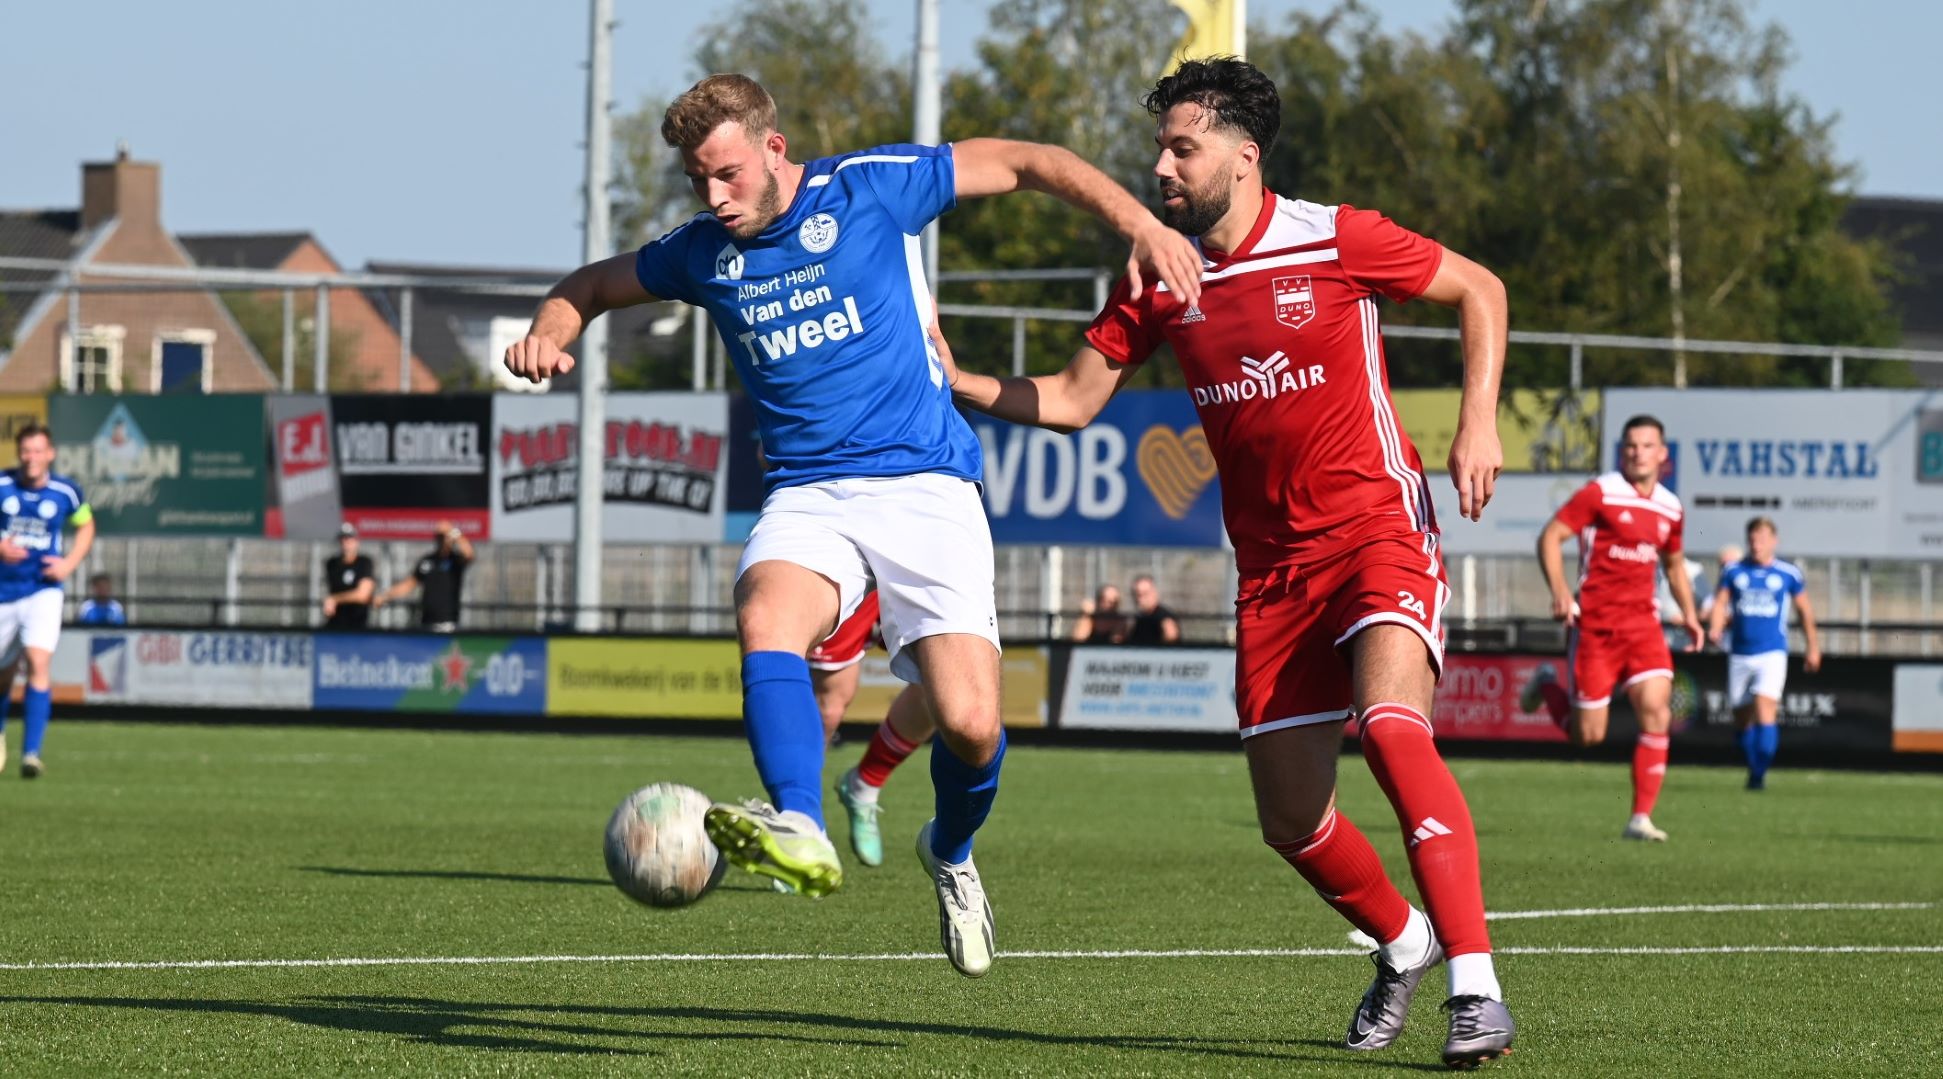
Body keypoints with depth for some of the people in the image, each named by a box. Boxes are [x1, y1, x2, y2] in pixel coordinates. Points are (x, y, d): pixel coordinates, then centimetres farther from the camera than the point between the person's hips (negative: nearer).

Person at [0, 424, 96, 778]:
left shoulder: (66, 492, -5)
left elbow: (86, 525, 14)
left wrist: (70, 562, -2)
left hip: (43, 590, -1)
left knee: (38, 663, -20)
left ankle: (31, 753, -22)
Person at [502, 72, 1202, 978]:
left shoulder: (870, 189, -2)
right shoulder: (702, 252, 9)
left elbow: (1025, 162, 4)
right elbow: (592, 286, 26)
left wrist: (1140, 225, -7)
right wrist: (548, 337, 3)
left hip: (924, 486, -2)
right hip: (807, 494, 3)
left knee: (970, 725, -14)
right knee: (767, 621, -33)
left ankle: (950, 853, 19)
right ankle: (800, 833, -51)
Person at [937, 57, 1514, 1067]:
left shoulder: (1335, 242, -10)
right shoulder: (1161, 279, 2)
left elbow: (1480, 289, 3)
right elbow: (1071, 399, 6)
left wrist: (1478, 422, -7)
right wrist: (953, 380, -7)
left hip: (1377, 530, -5)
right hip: (1270, 562, 5)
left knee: (1391, 725, -31)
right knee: (1290, 819, 4)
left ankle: (1475, 987, -31)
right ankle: (1402, 942, 34)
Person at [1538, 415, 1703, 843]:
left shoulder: (1670, 508, 11)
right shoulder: (1600, 493, -6)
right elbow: (1551, 536, -7)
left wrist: (1688, 614, 15)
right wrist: (1560, 591, -21)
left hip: (1642, 622, 4)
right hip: (1595, 624, -4)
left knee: (1656, 709, -16)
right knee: (1588, 736, -2)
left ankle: (1641, 818, -12)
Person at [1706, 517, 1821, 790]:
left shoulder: (1788, 573, 3)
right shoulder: (1733, 571, 6)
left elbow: (1804, 611, 14)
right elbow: (1720, 603, 1)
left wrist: (1813, 648, 18)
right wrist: (1715, 629, -19)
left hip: (1772, 653, -3)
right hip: (1739, 653, 3)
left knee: (1765, 711, -19)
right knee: (1742, 719, 7)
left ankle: (1759, 774, -18)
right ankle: (1752, 770, 24)